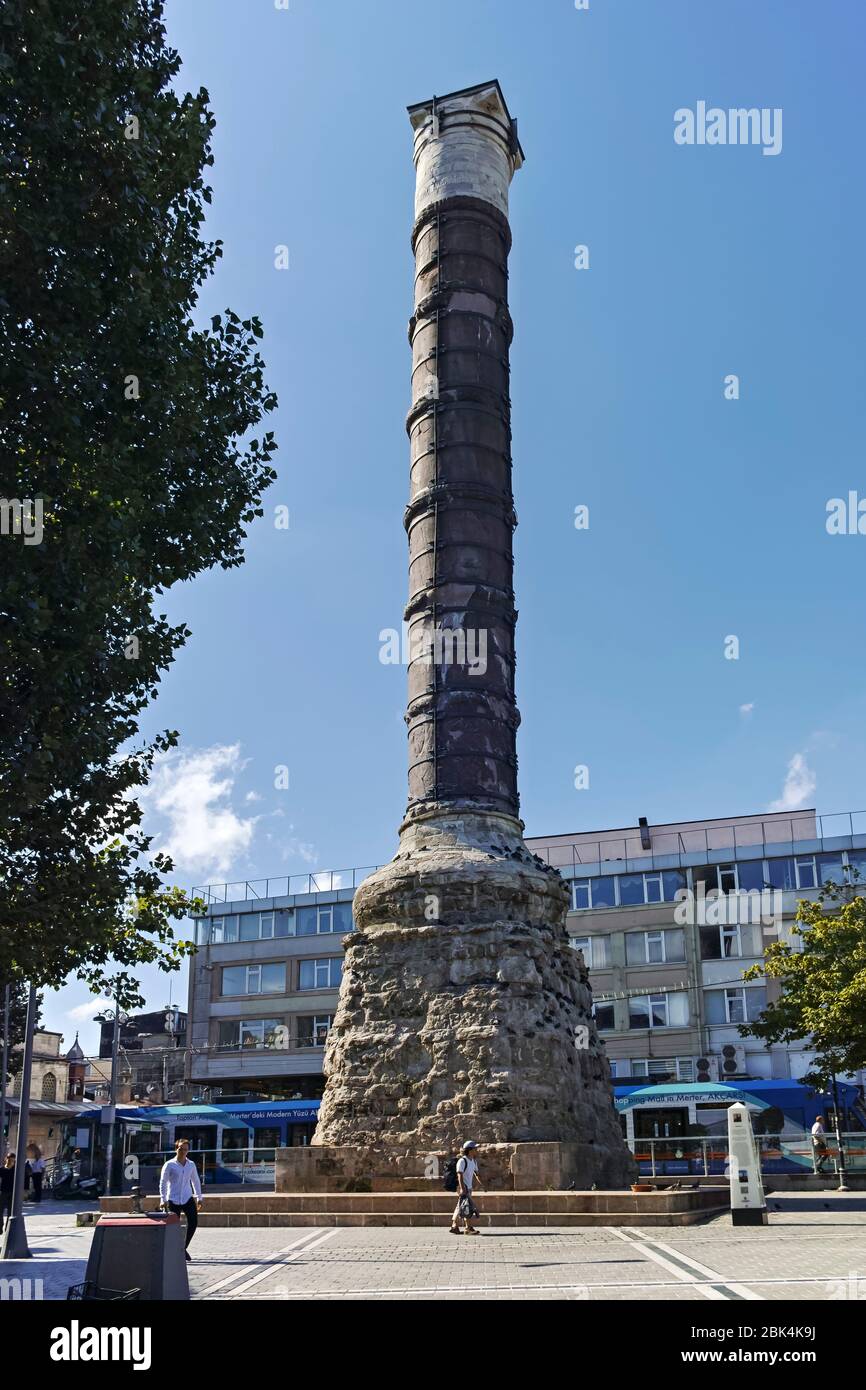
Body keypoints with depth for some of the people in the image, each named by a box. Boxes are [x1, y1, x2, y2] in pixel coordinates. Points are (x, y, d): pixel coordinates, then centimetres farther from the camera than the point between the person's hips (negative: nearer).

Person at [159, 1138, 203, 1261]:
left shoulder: (191, 1165, 9)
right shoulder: (169, 1165, -4)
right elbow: (162, 1183, -4)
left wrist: (199, 1198, 17)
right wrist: (163, 1200, -11)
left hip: (188, 1199, 3)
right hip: (173, 1200, -3)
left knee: (193, 1222, -10)